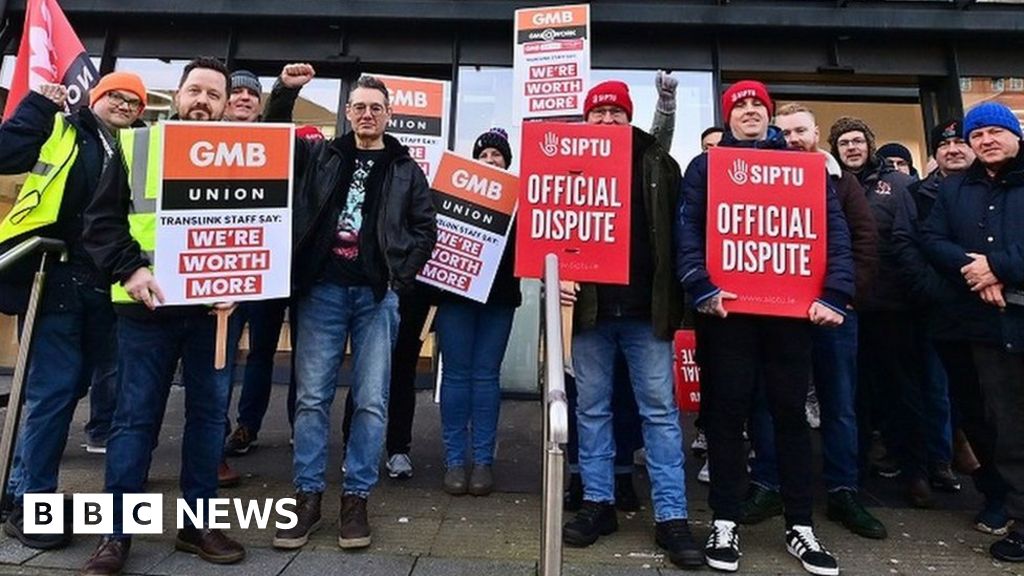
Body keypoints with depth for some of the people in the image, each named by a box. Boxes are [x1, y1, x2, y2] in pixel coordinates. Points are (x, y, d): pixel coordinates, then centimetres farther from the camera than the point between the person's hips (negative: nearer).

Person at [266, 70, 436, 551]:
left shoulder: (406, 170, 11)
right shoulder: (320, 155, 14)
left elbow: (425, 230, 7)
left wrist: (401, 277, -3)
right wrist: (286, 92, -1)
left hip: (377, 294, -1)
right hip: (322, 289, 1)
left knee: (371, 400, -1)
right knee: (311, 396, 3)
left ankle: (356, 497, 11)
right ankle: (308, 495, 14)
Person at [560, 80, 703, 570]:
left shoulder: (657, 164, 8)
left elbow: (679, 230, 6)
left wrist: (677, 296, -3)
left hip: (646, 308, -1)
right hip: (590, 307, 1)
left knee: (660, 410, 2)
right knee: (592, 408, 8)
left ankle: (671, 517, 12)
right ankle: (598, 503, 21)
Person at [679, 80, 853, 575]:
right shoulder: (705, 166, 10)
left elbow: (835, 230, 6)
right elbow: (687, 230, -2)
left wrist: (833, 294, -7)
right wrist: (702, 288, -16)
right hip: (725, 306, -1)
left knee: (790, 410, 7)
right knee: (727, 411, 2)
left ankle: (800, 526, 20)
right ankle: (725, 521, 14)